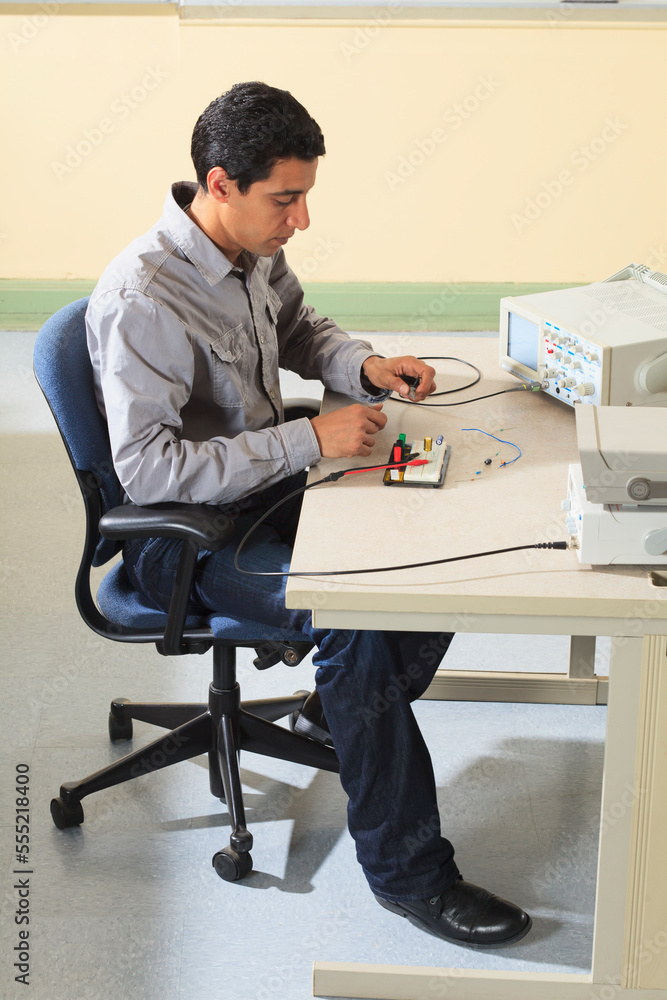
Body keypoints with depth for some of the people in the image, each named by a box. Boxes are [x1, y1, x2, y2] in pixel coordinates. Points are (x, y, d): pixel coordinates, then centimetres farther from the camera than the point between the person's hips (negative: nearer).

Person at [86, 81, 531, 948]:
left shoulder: (254, 252, 0)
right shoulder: (142, 301, -27)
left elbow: (299, 329, 20)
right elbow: (147, 468, -29)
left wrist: (363, 366, -3)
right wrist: (308, 441, -30)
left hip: (263, 487, 9)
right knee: (353, 615, -28)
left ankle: (342, 717, 18)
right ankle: (406, 867, -13)